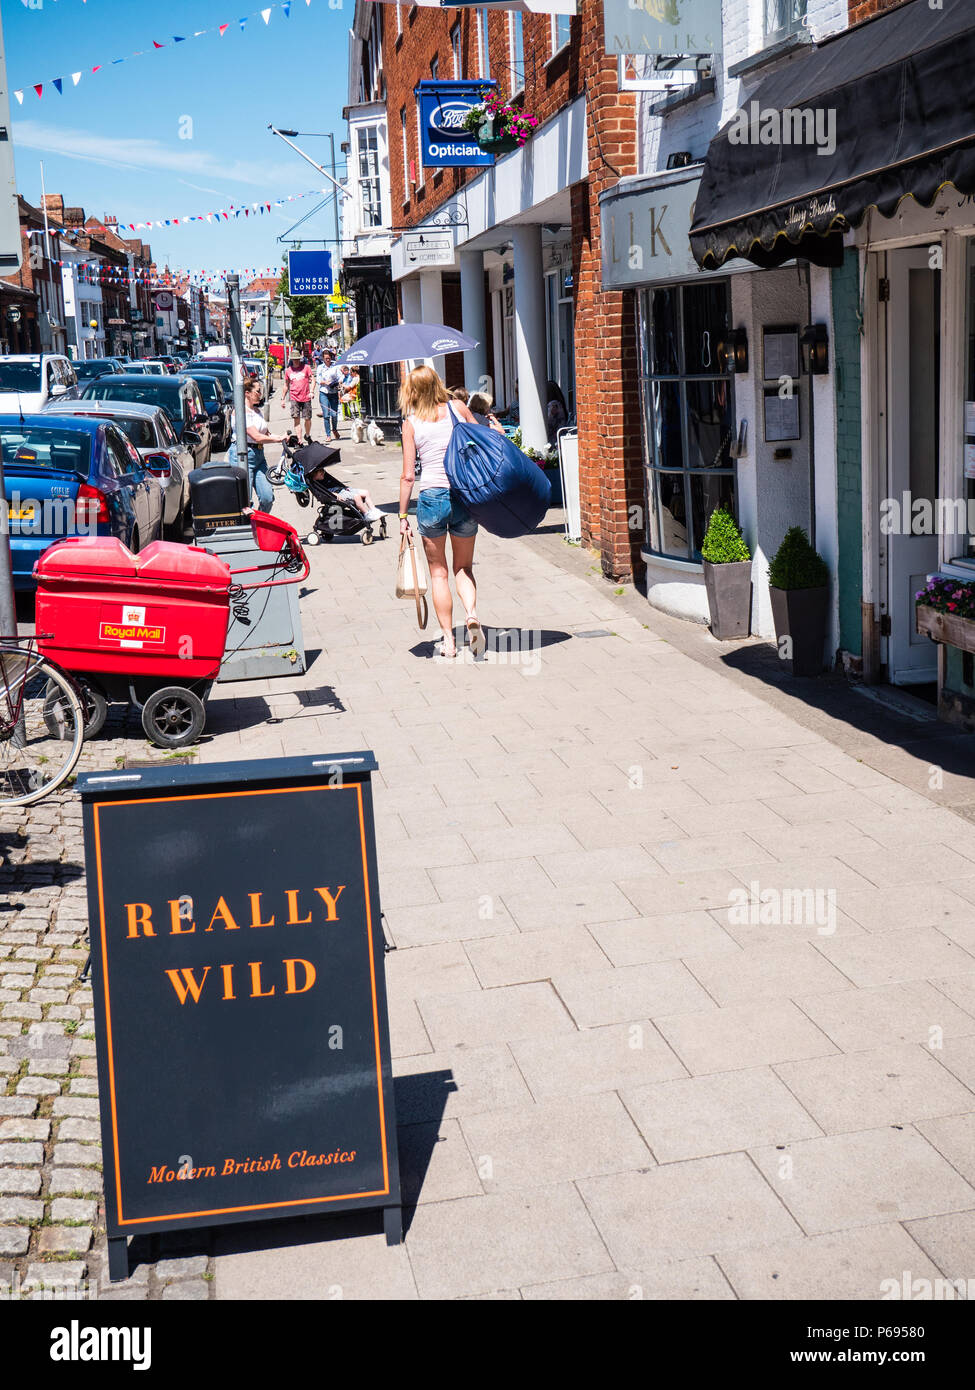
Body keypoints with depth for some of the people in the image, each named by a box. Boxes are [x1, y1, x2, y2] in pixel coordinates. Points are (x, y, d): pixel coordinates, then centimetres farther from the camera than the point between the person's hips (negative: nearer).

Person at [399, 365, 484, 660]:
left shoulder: (411, 422, -2)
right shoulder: (458, 408, 3)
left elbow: (409, 475, -3)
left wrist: (403, 515, 4)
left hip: (431, 497, -2)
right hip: (465, 494, 2)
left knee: (438, 572, 11)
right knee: (463, 567, 16)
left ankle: (448, 639, 8)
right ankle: (471, 614, -11)